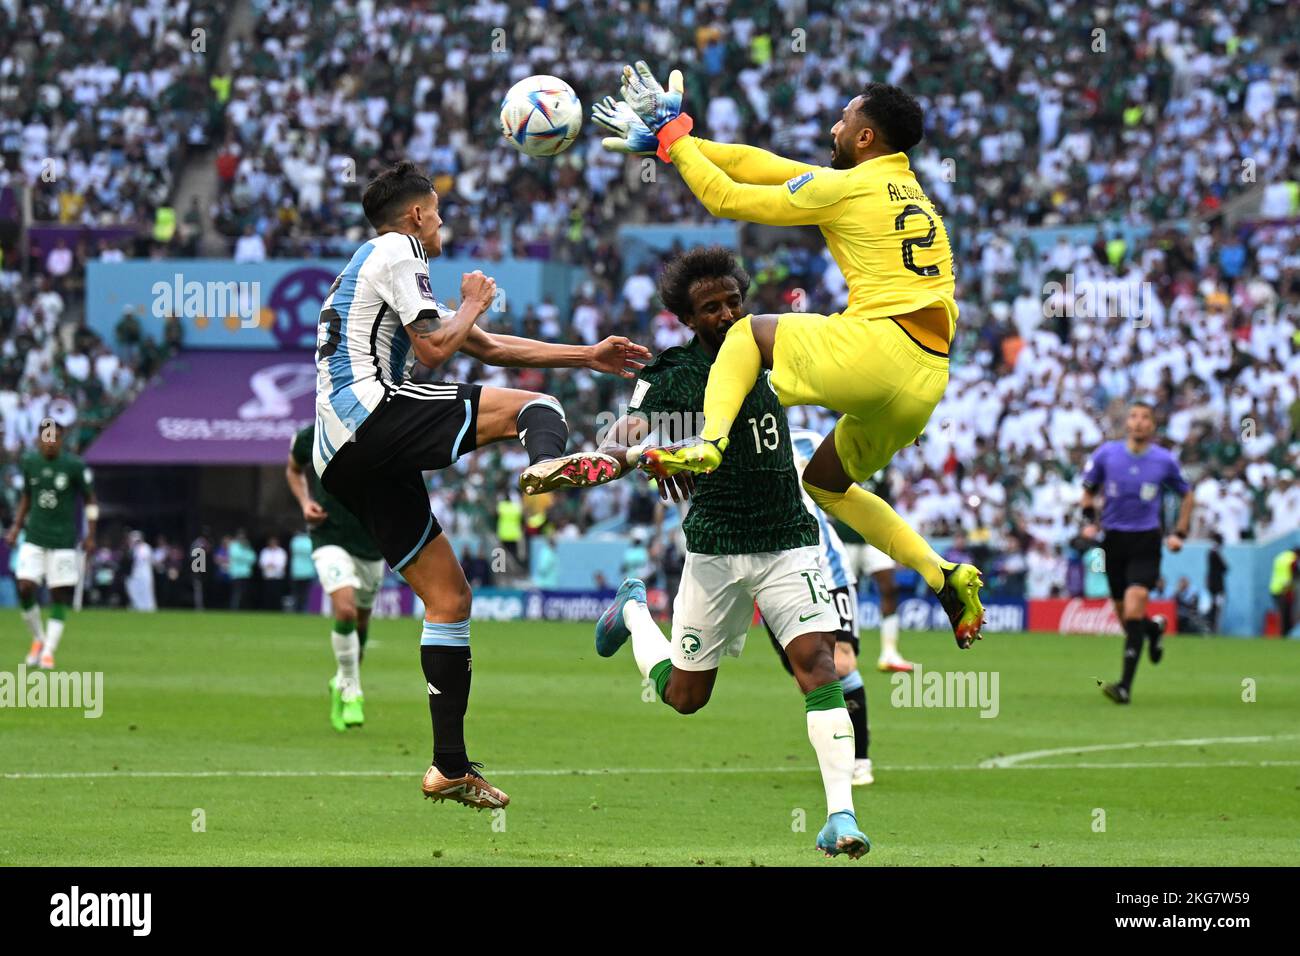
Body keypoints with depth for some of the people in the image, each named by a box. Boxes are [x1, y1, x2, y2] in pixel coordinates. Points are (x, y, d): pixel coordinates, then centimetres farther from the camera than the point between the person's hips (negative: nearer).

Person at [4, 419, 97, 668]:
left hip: (64, 542, -3)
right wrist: (16, 526, 9)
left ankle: (48, 652, 3)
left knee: (59, 595, -3)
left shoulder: (75, 466, -8)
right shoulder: (29, 462, 2)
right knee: (25, 589, -8)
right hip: (34, 538, 3)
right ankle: (38, 639, 15)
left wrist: (90, 536, -4)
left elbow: (90, 500, 1)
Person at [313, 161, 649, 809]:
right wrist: (473, 305, 11)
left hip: (341, 459, 9)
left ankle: (450, 767, 6)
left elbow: (489, 347, 36)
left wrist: (589, 356, 35)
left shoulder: (369, 268, 34)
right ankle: (549, 463, -50)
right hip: (370, 413, -9)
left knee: (449, 597, 9)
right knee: (533, 404, -12)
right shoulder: (396, 253, 4)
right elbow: (434, 349, -9)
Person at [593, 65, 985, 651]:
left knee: (748, 334, 13)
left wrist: (673, 138, 16)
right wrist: (673, 141, 24)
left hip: (880, 347, -8)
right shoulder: (910, 190, 21)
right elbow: (766, 167, 23)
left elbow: (726, 199, 3)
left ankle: (708, 441, -13)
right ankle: (942, 576, 9)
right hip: (928, 378, 8)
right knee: (825, 485, 23)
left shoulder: (846, 188, -3)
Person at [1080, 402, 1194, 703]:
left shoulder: (1165, 460, -2)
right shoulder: (1106, 455, 0)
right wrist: (1089, 521, -3)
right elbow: (1088, 491, 14)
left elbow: (1187, 495, 14)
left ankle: (1126, 686, -18)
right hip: (1113, 540, 3)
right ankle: (1154, 628, 46)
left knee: (1133, 610, -18)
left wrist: (1180, 534, 6)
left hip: (1146, 543, -3)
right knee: (1125, 616, 8)